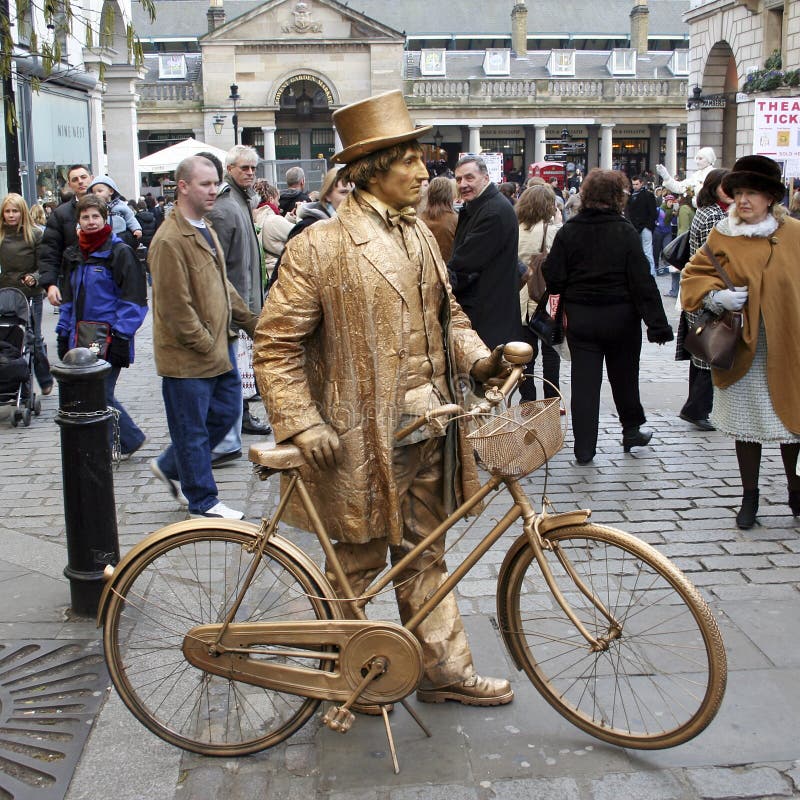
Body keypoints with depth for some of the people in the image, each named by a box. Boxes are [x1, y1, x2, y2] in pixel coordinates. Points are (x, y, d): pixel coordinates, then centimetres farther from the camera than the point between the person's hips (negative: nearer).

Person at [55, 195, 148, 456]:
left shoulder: (120, 252, -7)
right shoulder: (73, 255, 15)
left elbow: (133, 299, -11)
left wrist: (121, 336, -17)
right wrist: (64, 334, 16)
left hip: (109, 339, -7)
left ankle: (130, 439, 11)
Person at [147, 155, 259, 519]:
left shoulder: (205, 230, 14)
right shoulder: (170, 240, -19)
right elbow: (176, 307, -21)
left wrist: (250, 321, 18)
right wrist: (207, 347, -16)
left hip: (219, 348, 10)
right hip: (188, 356, -10)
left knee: (226, 412, 17)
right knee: (193, 430, 5)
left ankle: (170, 466, 35)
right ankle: (203, 502, 19)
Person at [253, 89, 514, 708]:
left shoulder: (419, 234, 10)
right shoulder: (320, 246, -12)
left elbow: (446, 315, 19)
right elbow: (277, 343, -12)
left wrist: (480, 357, 0)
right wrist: (302, 423, -19)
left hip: (428, 432, 6)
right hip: (364, 438, -6)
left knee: (424, 556, 17)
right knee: (360, 561, 9)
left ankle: (445, 670, 29)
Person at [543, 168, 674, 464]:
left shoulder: (568, 232, -4)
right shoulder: (625, 232, -10)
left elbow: (553, 279, -4)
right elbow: (642, 281, -12)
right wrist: (658, 324, -10)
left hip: (580, 318, 1)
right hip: (620, 317, -1)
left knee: (584, 381, 4)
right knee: (624, 376, 17)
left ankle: (584, 448, 5)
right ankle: (632, 430, 35)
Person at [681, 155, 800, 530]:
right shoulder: (722, 236, 0)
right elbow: (693, 275, 5)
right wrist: (715, 296, -13)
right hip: (742, 349, 0)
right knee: (746, 422, 9)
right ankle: (749, 496, 24)